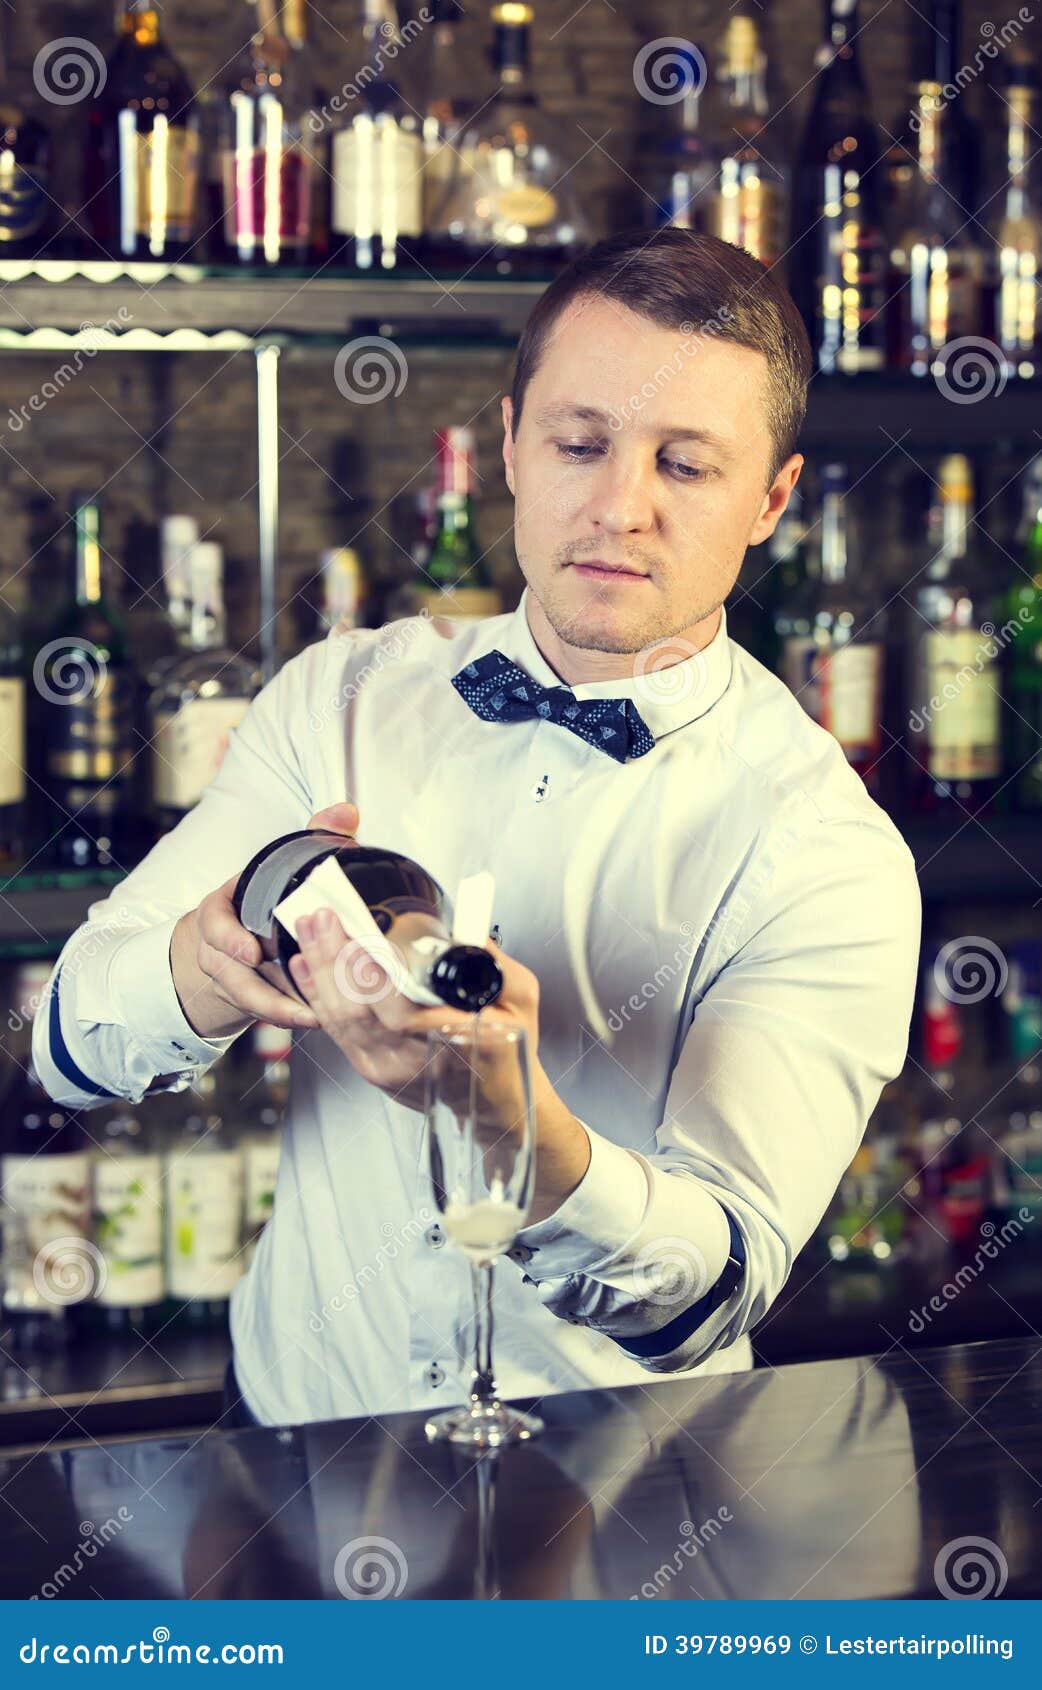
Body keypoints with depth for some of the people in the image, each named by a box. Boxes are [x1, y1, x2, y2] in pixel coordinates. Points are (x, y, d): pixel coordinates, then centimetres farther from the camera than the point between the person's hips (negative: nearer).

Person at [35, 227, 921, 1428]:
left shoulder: (829, 853, -10)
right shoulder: (340, 698, 2)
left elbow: (717, 1295, -19)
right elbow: (71, 1039, -3)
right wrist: (206, 965, -25)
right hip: (297, 1436, 2)